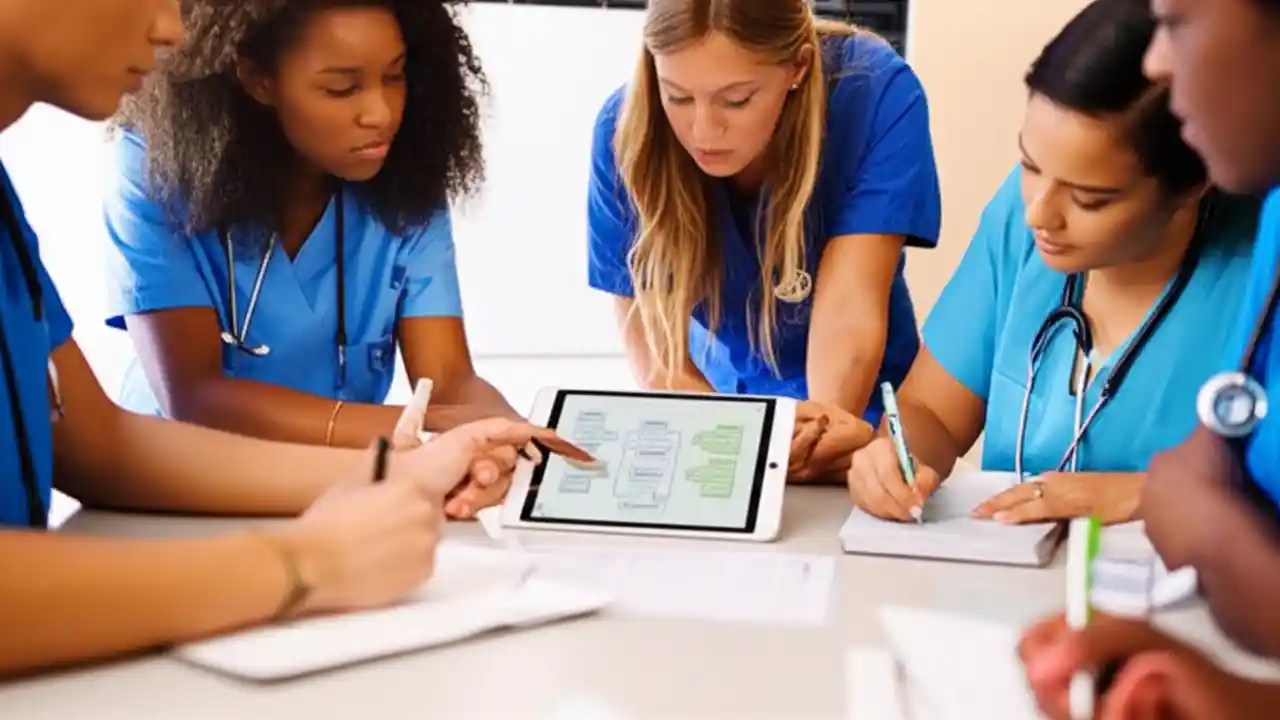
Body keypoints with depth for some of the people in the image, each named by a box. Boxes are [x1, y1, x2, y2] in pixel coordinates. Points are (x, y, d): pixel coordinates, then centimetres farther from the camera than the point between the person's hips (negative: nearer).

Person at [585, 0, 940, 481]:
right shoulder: (627, 130, -19)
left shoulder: (878, 94, -22)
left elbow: (848, 308, -27)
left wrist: (825, 435, -45)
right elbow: (655, 354, -19)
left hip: (858, 407, -1)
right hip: (725, 396, 1)